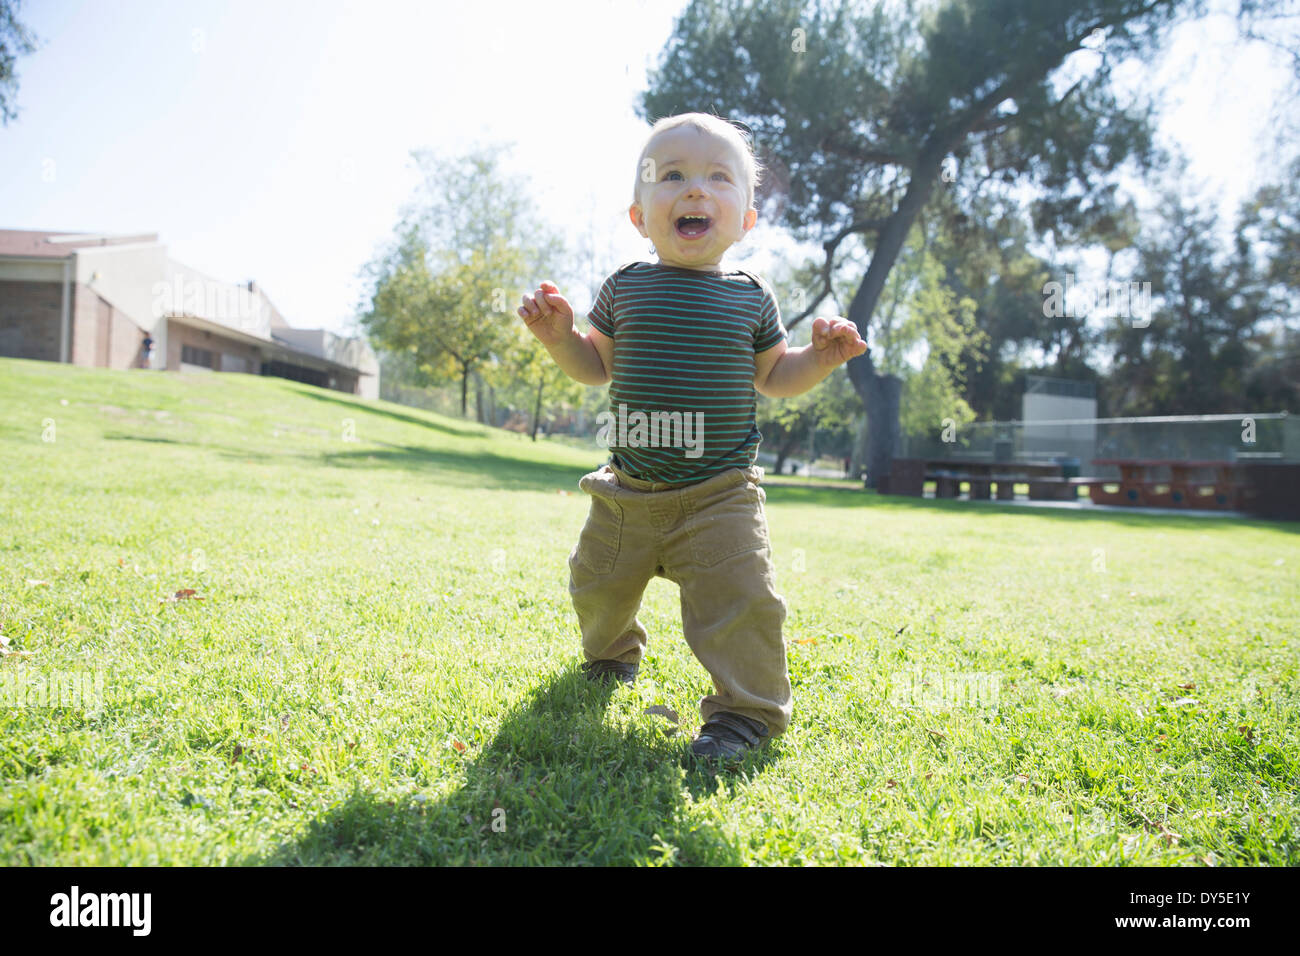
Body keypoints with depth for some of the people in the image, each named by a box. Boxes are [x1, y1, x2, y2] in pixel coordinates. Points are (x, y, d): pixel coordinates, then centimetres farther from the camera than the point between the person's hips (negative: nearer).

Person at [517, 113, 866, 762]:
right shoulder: (624, 289, 2)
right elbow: (596, 367, 11)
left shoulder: (750, 297, 1)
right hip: (628, 490, 3)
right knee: (598, 585, 18)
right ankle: (613, 650, 51)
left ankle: (747, 706, 6)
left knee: (739, 596, -15)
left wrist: (820, 357, -8)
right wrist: (559, 337, -7)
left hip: (720, 493, -2)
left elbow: (774, 377, 10)